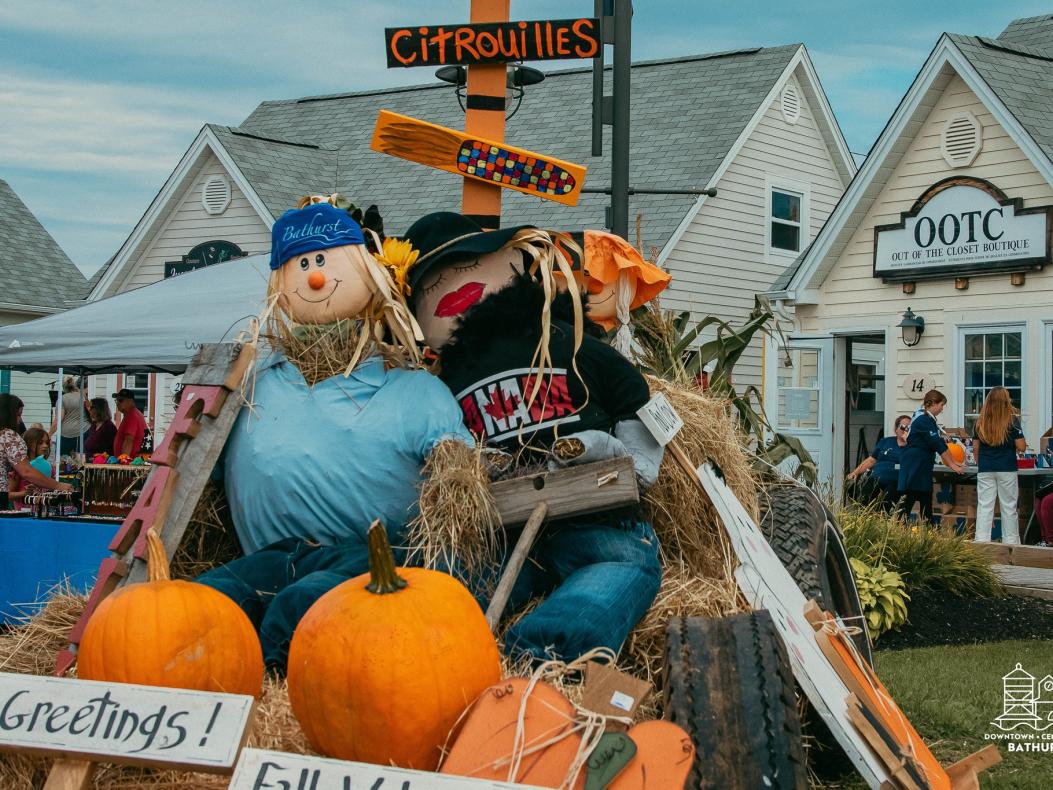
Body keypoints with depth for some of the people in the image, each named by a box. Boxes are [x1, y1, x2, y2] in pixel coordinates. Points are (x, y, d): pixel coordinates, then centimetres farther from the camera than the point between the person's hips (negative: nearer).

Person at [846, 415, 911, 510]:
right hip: (876, 480, 4)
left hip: (895, 484, -4)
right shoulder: (885, 442, 22)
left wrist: (907, 442, -8)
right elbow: (871, 460, 25)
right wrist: (856, 472, 16)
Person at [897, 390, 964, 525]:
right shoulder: (925, 420, -14)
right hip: (915, 465, -10)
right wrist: (951, 464, -13)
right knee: (908, 499, -12)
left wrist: (953, 462, 17)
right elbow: (937, 445, -16)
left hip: (922, 466, 10)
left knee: (926, 498, 8)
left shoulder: (927, 419, 18)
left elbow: (939, 442, 20)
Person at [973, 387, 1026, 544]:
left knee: (984, 506, 3)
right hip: (1007, 469, -2)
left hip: (985, 470, 2)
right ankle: (1011, 541, 11)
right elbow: (1021, 447, -8)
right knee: (1009, 507, 7)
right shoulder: (1012, 421, -8)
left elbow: (975, 447, 7)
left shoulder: (980, 422, 2)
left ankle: (981, 541, -2)